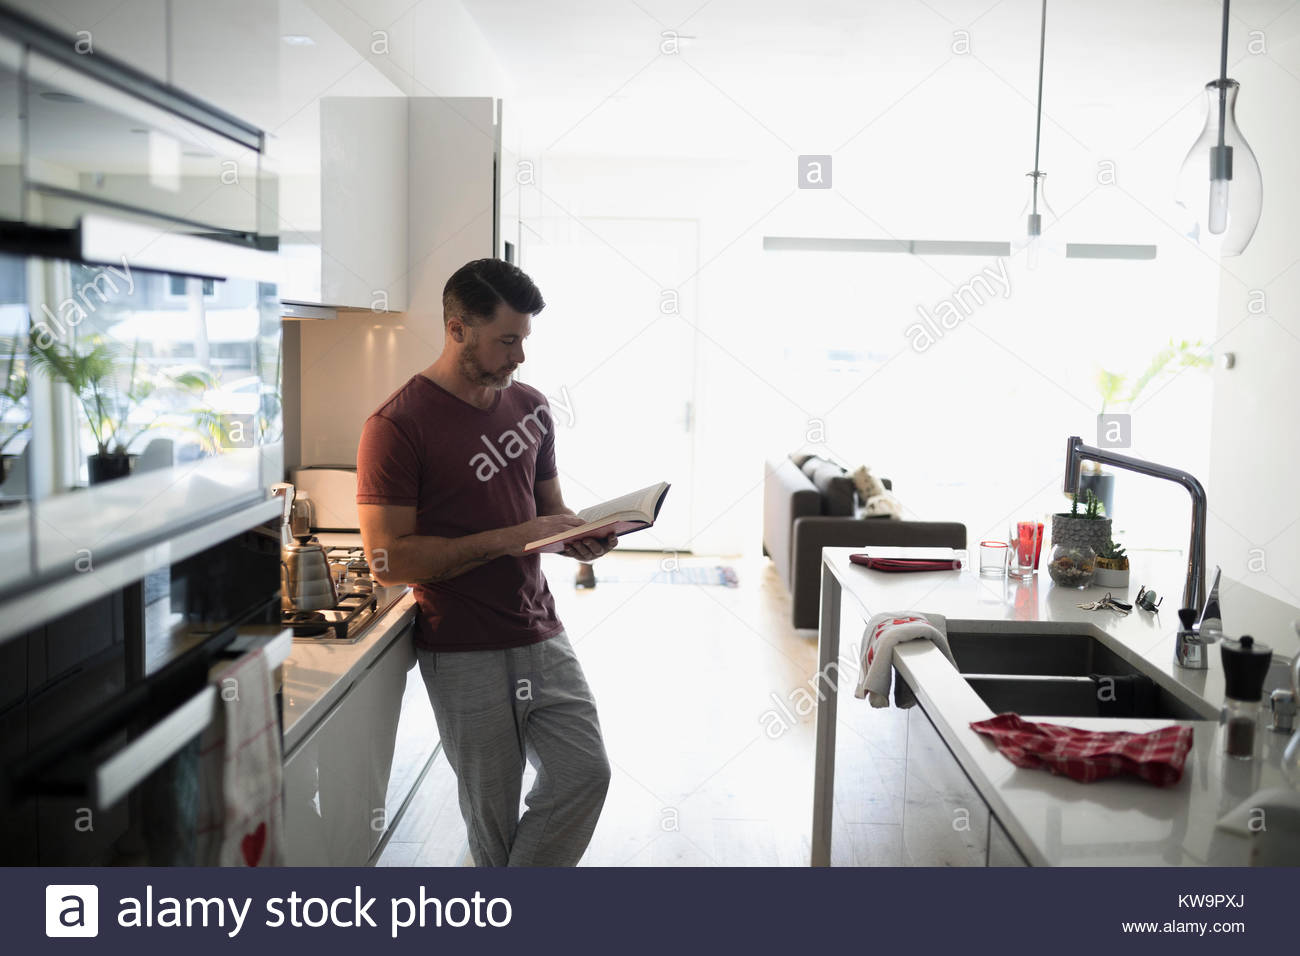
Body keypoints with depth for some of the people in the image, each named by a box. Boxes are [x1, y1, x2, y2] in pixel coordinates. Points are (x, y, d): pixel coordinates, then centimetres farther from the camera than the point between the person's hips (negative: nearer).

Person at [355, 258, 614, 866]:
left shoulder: (530, 406, 7)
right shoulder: (398, 424, -13)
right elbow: (389, 559, -18)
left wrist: (577, 535, -5)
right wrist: (508, 540, -21)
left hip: (540, 636, 6)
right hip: (464, 655, -6)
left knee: (584, 772, 3)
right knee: (494, 813, 7)